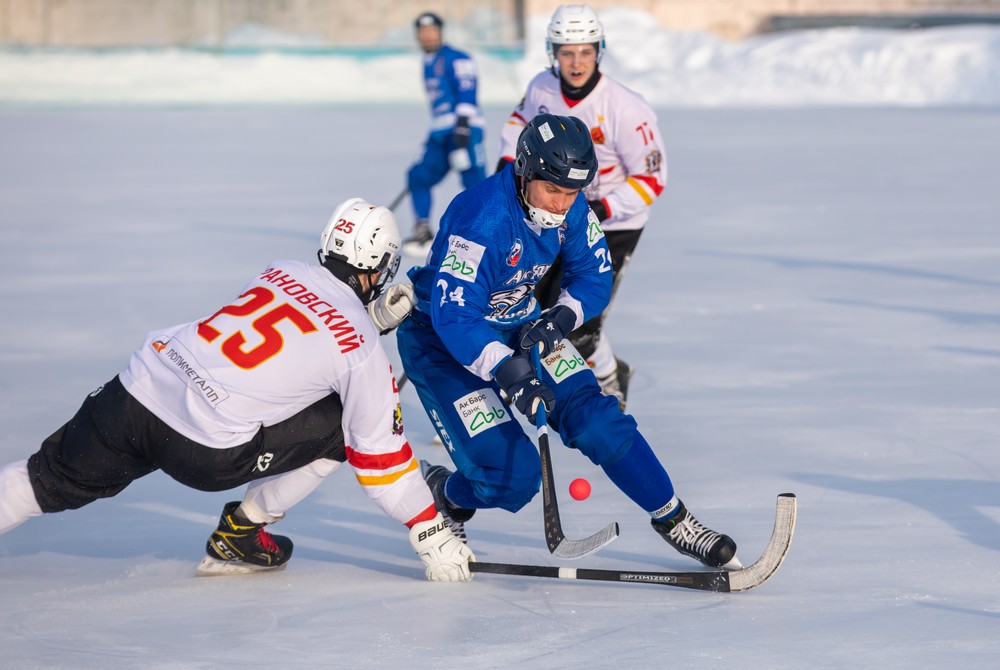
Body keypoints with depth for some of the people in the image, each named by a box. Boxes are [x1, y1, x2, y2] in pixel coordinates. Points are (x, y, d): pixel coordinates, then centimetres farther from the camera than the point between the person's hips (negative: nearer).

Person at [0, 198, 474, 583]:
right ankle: (240, 535, 16)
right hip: (202, 451, -6)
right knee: (340, 427, 10)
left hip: (137, 391, 6)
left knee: (56, 479, 25)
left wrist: (375, 315, 29)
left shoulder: (281, 271, 16)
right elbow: (380, 449, 2)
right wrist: (431, 535, 8)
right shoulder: (361, 348, 0)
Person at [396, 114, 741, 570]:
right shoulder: (482, 219, -33)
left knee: (596, 419, -7)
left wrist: (557, 319, -19)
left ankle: (673, 520, 7)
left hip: (523, 327, 6)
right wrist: (511, 375, -43)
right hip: (442, 342, -6)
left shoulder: (572, 209, -11)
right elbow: (453, 315, -36)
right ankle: (442, 497, 18)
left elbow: (593, 278, 1)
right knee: (513, 474, -15)